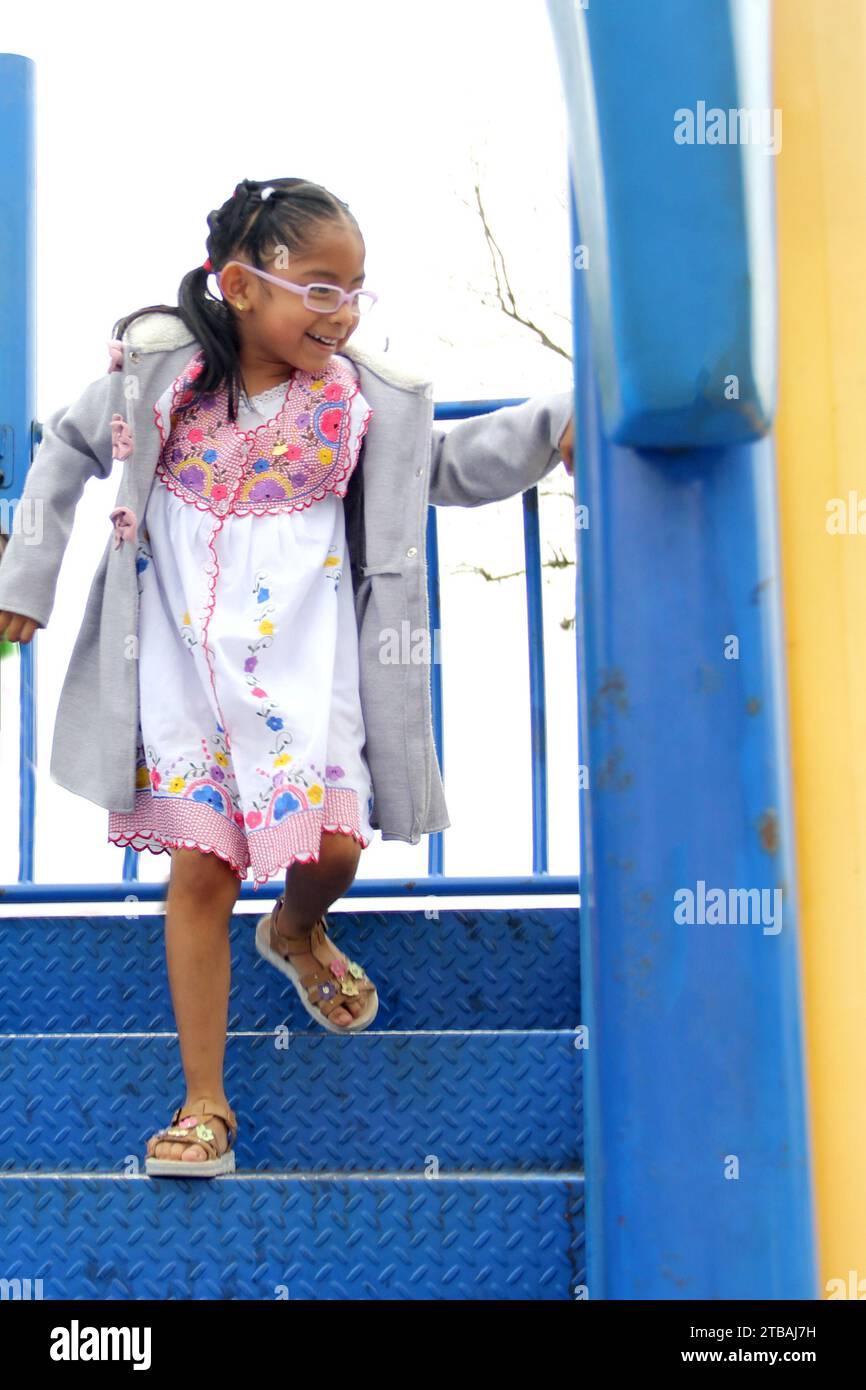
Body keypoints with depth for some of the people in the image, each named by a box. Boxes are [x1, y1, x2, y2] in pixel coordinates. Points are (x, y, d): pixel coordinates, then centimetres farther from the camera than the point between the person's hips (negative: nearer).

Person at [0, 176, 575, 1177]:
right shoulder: (159, 370, -4)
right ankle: (204, 1106, 10)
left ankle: (295, 931, 32)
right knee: (200, 870, -1)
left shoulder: (354, 396, -1)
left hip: (302, 666, 1)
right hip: (183, 669, -1)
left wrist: (552, 425, -5)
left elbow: (447, 465, 10)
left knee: (332, 845, -9)